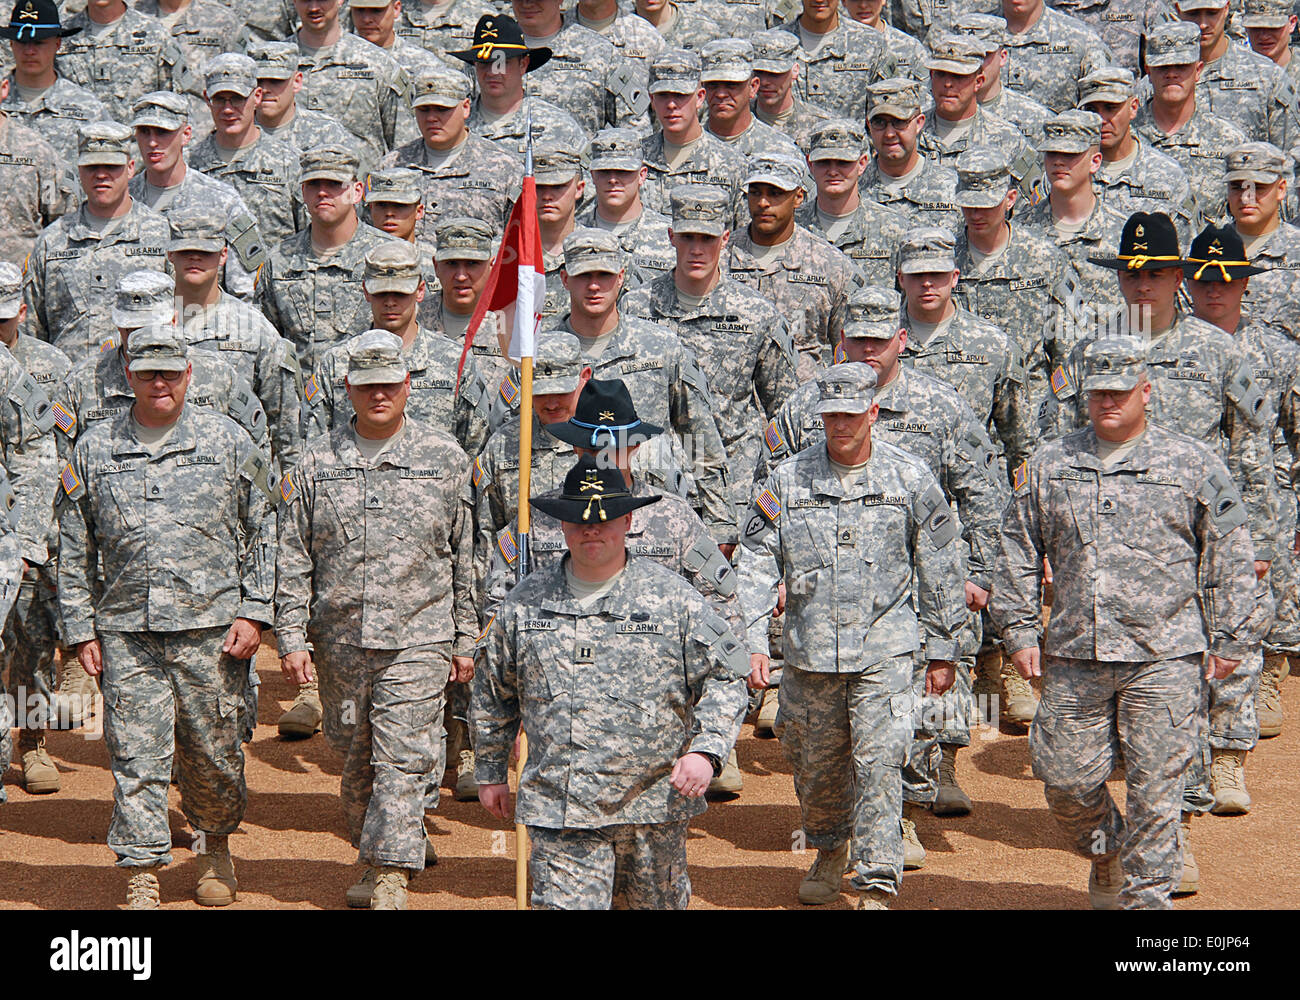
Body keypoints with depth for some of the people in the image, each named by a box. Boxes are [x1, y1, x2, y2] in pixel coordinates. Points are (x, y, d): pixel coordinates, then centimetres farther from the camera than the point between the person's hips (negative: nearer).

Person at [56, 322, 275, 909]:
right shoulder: (93, 451, 8)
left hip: (212, 630, 0)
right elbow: (74, 552, 12)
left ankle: (215, 847, 34)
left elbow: (262, 534, 7)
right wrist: (81, 630, 6)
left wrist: (254, 613, -1)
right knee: (136, 756, -4)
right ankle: (142, 881, 1)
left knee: (213, 754, 9)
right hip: (126, 636, 0)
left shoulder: (229, 442, 5)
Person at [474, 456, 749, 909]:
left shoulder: (675, 599, 1)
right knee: (564, 905, -11)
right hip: (558, 808, 0)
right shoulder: (526, 603, 6)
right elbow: (493, 691, 18)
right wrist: (490, 771, 21)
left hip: (655, 806, 0)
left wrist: (706, 751, -11)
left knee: (658, 903, 14)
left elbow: (725, 677, 3)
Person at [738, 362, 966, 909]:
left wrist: (941, 648, 8)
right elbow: (757, 565, 2)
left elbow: (938, 570, 6)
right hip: (810, 655, 2)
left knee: (878, 765, -12)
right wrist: (753, 641, -8)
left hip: (886, 652, -2)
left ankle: (876, 888, -8)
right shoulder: (787, 480, 1)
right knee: (815, 765, 14)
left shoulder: (911, 478, -1)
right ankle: (830, 851, 41)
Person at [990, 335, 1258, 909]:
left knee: (1154, 787, -3)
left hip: (1165, 659, -3)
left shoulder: (1192, 464, 3)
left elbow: (1228, 556, 5)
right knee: (1064, 778, 5)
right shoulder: (1049, 466, 10)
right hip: (1073, 657, 3)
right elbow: (1017, 553, 15)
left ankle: (1147, 896, 9)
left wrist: (1227, 640, 2)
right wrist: (1020, 631, 8)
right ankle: (1105, 857, 33)